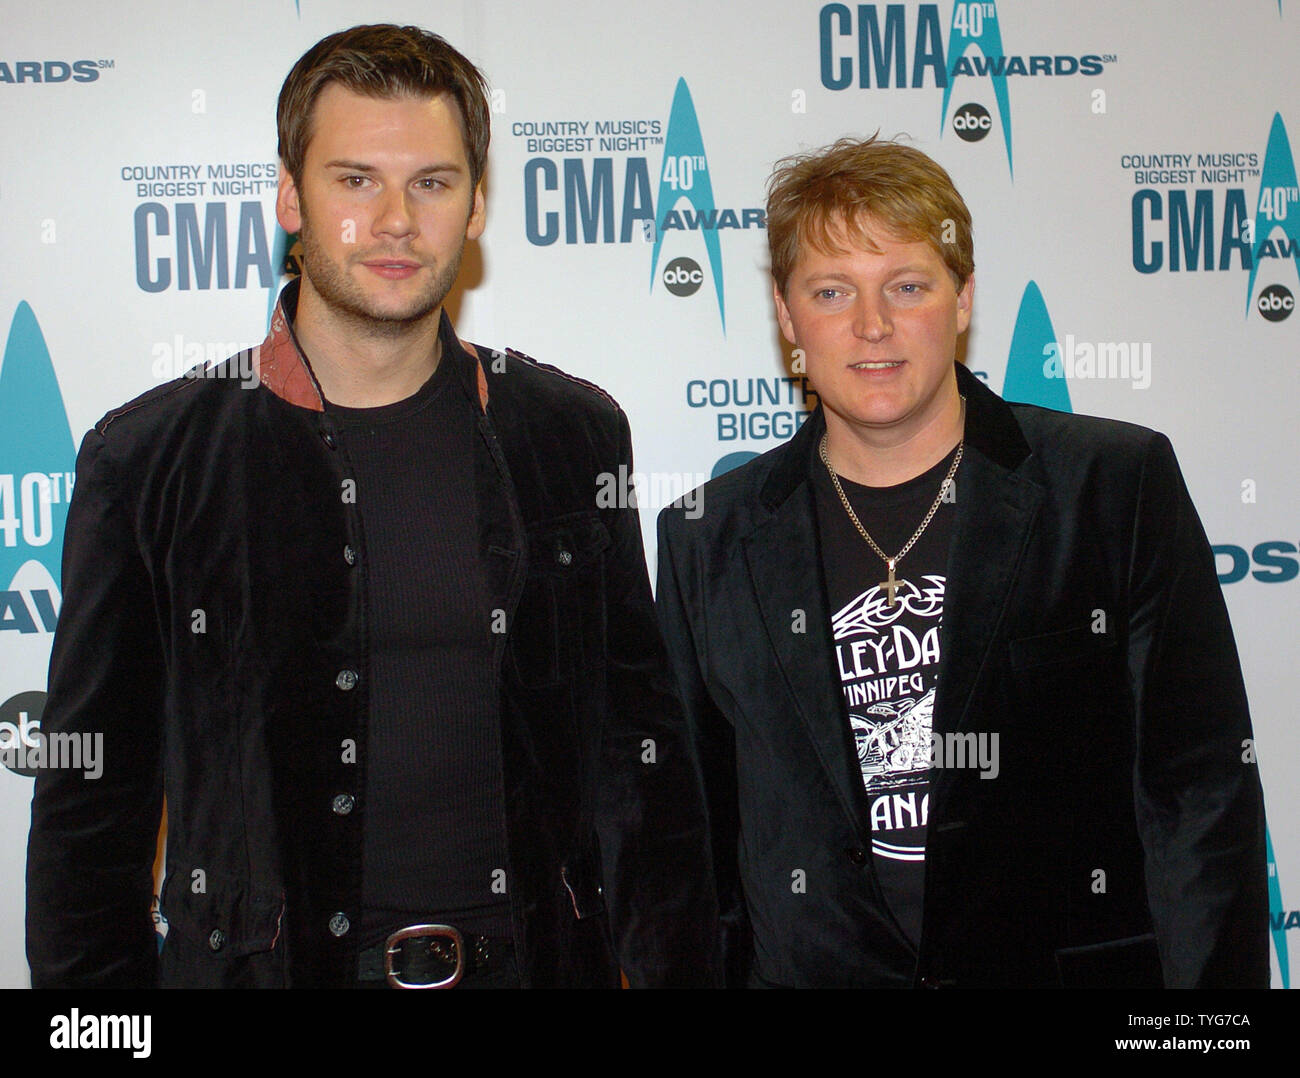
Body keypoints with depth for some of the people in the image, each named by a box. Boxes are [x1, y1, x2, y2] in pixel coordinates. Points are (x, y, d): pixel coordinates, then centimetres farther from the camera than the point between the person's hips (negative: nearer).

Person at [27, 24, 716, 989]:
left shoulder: (574, 435, 1)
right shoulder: (149, 457, -5)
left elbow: (644, 753, 5)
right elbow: (92, 800, 0)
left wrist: (675, 969, 3)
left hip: (533, 955, 2)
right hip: (263, 958, -1)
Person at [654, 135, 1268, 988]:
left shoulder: (1122, 486, -6)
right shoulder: (709, 539, 0)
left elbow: (1203, 794, -7)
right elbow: (698, 821, 6)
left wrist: (1209, 977, -13)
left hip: (1075, 960, -1)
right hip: (812, 965, 2)